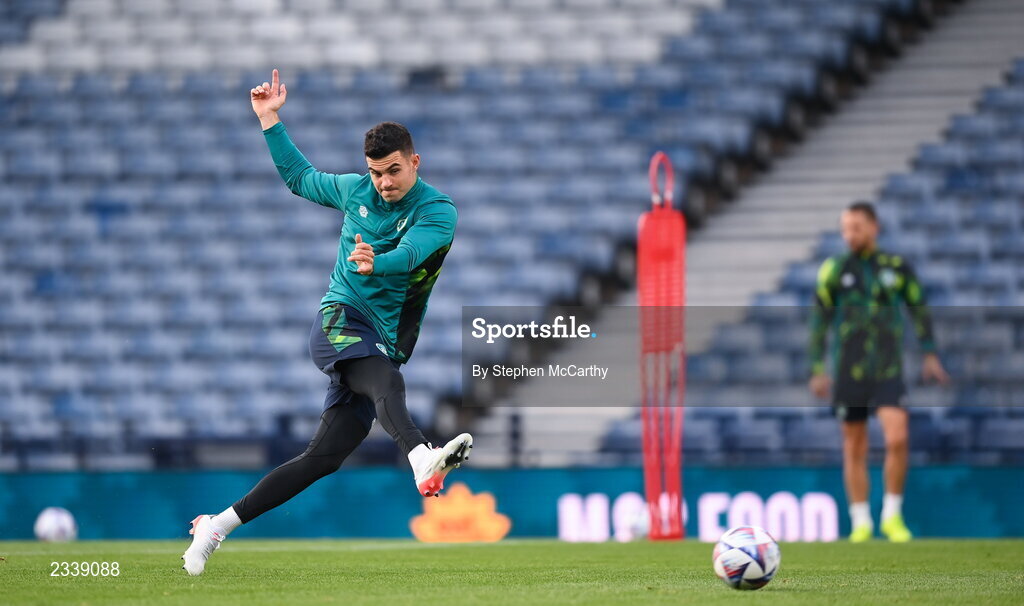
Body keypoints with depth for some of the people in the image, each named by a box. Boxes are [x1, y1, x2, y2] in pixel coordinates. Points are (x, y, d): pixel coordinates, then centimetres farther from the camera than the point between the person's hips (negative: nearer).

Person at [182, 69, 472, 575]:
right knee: (387, 381, -34)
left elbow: (410, 252, -24)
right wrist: (270, 120, 27)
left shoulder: (438, 212, -3)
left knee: (323, 458, -5)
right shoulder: (356, 191, 10)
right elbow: (300, 177, 30)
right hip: (340, 319, 0)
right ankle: (422, 461, -65)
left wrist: (376, 263, -45)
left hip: (385, 343, 0)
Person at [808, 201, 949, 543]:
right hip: (849, 371, 0)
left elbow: (919, 309, 15)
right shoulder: (835, 270, 2)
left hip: (889, 371, 0)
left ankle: (892, 515, -1)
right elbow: (820, 322, 5)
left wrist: (930, 354, 11)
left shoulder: (897, 268, 4)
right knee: (854, 449, 4)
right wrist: (818, 370, 1)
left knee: (897, 439, -16)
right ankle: (861, 523, 14)